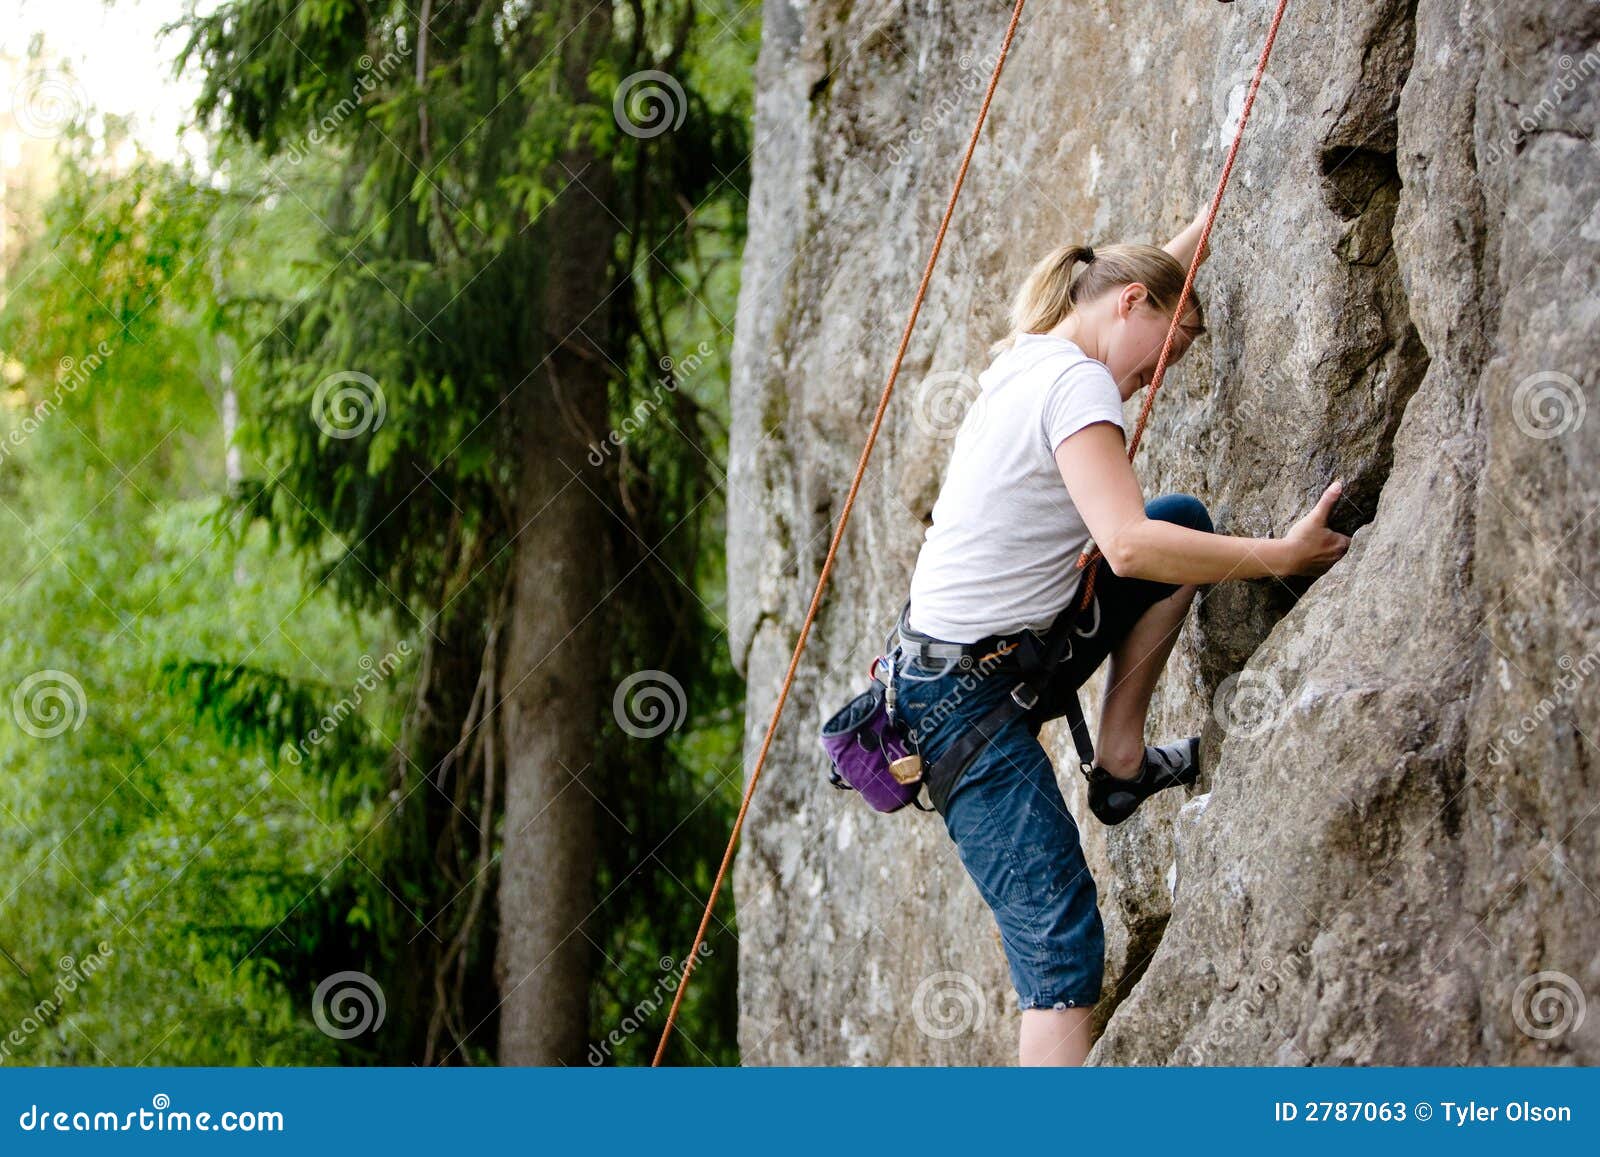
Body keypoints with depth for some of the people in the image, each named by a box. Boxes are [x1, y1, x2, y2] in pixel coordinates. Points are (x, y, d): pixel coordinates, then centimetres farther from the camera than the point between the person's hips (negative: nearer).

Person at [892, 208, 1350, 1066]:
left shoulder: (1027, 356, 12)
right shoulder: (1076, 382, -16)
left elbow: (1159, 264, 32)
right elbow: (1128, 545, -28)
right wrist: (1280, 557, -22)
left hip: (1000, 662, 10)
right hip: (971, 701, -10)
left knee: (1187, 521, 16)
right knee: (1060, 950, -15)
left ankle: (1121, 760, 14)